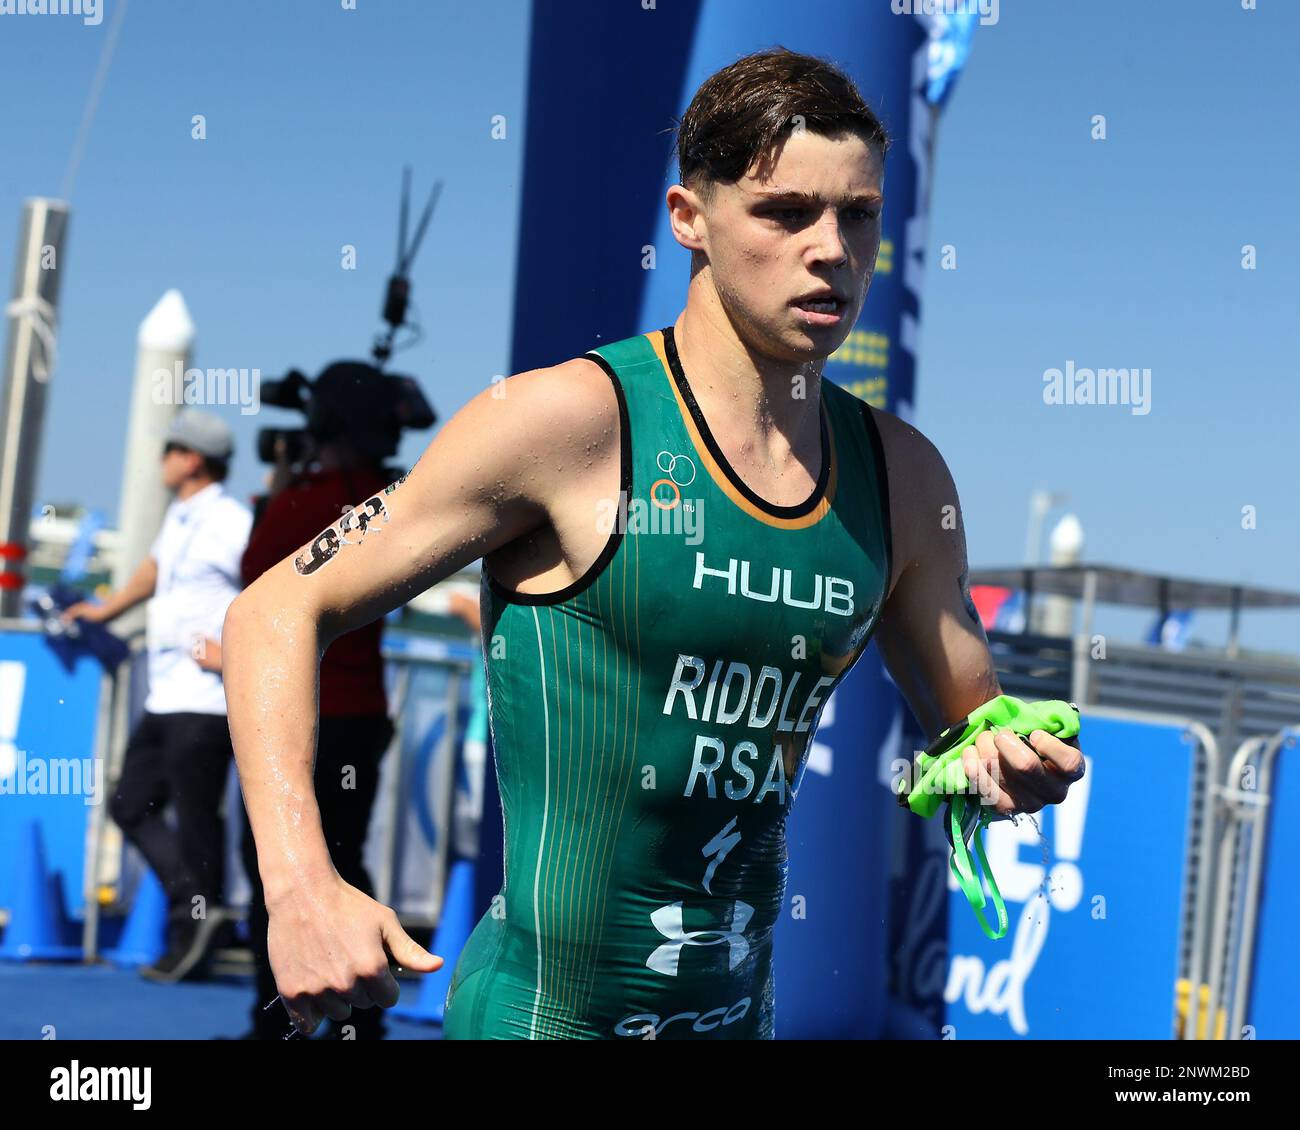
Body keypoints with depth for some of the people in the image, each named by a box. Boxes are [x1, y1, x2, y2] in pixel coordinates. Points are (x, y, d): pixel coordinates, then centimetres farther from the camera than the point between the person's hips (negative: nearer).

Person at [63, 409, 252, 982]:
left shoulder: (230, 522, -15)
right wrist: (105, 610, 46)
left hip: (204, 703, -10)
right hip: (166, 698, 10)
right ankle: (196, 909, 8)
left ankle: (191, 929, 5)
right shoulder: (179, 516, 14)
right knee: (132, 806, 10)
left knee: (195, 819, -3)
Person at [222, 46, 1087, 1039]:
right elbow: (279, 612, -10)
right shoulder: (572, 418, -13)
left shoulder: (905, 478, 3)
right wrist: (302, 889, -23)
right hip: (539, 1015, -6)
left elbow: (969, 718, 17)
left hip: (740, 1010, 6)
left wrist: (1012, 763, -7)